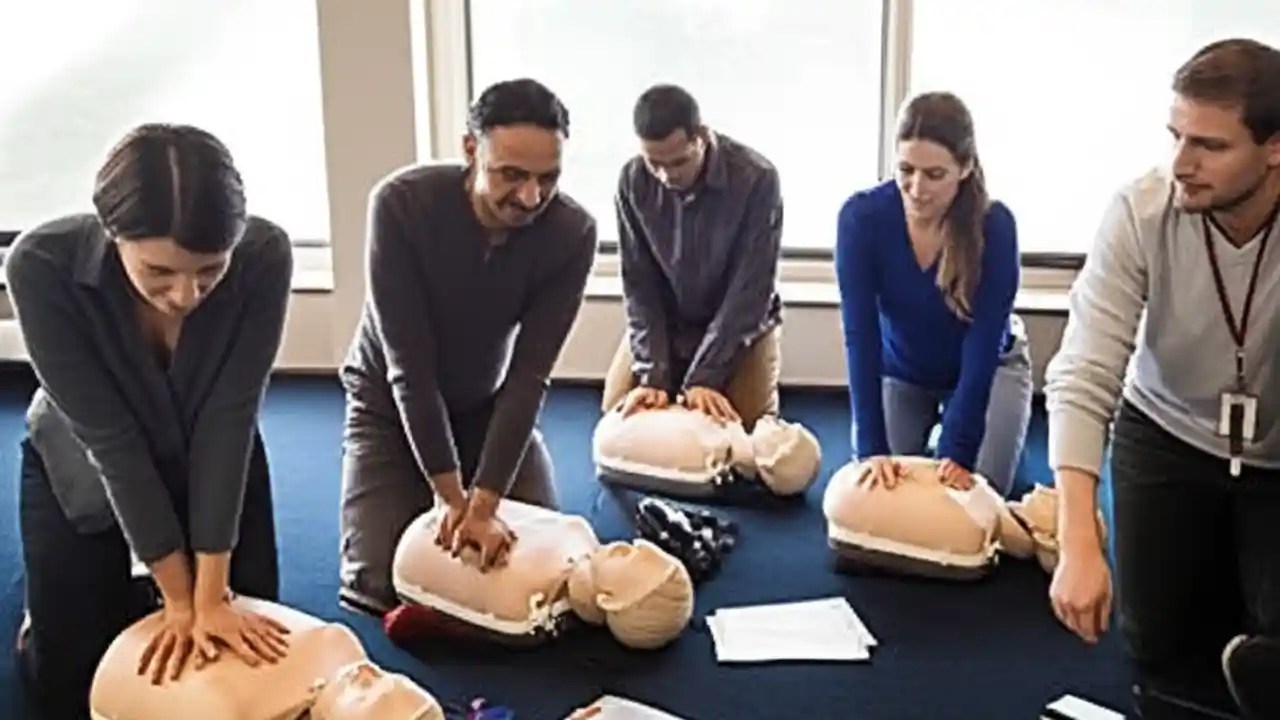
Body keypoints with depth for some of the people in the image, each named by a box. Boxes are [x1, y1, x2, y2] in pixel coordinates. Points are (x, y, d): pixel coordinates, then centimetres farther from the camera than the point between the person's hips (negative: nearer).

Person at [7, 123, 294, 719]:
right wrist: (180, 597, -25)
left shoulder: (264, 256, -33)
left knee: (246, 657, 6)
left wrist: (211, 595, -28)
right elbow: (109, 437, -30)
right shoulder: (42, 265, -35)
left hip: (215, 463, 1)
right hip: (81, 469, -1)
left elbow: (227, 421, -28)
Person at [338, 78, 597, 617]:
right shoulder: (401, 204, -30)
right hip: (391, 401, -2)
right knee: (377, 588, -11)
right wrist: (455, 498, -29)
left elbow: (528, 376, -24)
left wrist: (485, 502, -31)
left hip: (488, 403, 2)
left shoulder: (572, 232, -24)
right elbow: (409, 367, -28)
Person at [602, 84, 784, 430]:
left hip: (742, 327, -2)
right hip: (661, 325, 3)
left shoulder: (757, 178, -27)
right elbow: (638, 284, -15)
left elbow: (751, 290, -26)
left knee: (749, 432, -13)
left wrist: (704, 378, -31)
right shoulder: (632, 181, -18)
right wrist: (652, 375, -25)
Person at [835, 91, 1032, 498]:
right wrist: (872, 448, -36)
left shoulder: (994, 226, -30)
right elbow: (860, 336, -29)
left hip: (988, 369, -1)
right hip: (898, 371, 1)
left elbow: (983, 345, -29)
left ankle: (945, 438, 24)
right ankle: (934, 435, 25)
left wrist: (959, 450, -36)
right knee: (880, 490, -7)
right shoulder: (862, 216, -28)